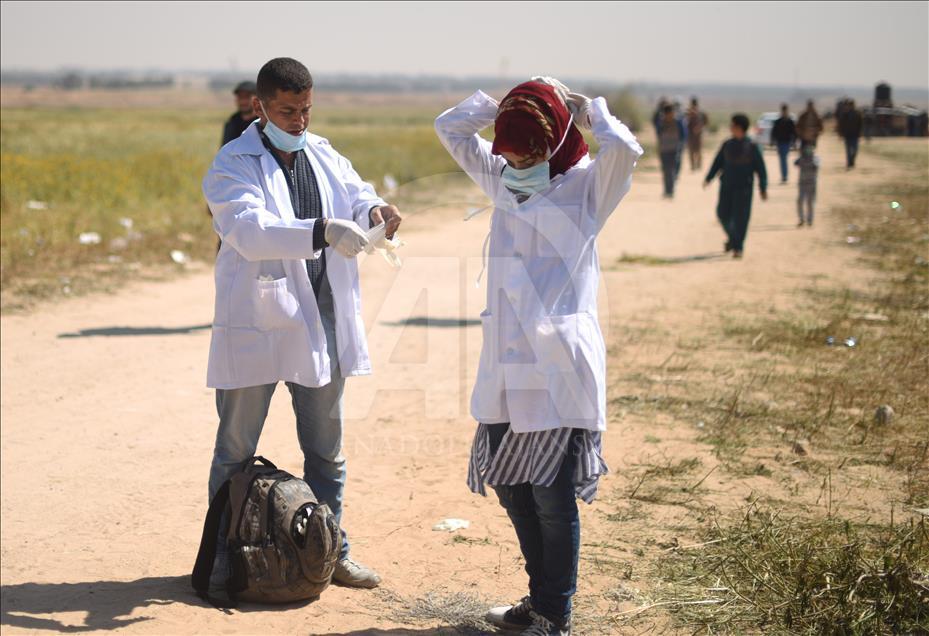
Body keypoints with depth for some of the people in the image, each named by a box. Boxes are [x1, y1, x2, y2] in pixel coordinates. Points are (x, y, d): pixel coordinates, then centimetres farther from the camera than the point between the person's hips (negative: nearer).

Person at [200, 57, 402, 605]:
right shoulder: (234, 165, -9)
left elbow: (355, 193, 1)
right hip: (256, 327, -5)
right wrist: (323, 231, -39)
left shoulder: (324, 155, 11)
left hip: (321, 323, 6)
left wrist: (375, 209, -24)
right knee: (236, 452, 5)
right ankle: (224, 561, 15)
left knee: (326, 450, 15)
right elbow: (251, 229, -25)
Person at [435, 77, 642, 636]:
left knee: (553, 497, -5)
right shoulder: (503, 182, 12)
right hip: (506, 367, 7)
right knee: (511, 487, 13)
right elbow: (451, 127, 18)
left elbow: (625, 148, -23)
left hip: (560, 367, -6)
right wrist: (507, 101, 8)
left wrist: (584, 106, -7)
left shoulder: (586, 187, -4)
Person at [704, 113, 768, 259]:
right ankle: (732, 237, 28)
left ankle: (737, 248, 0)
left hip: (743, 187, -4)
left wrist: (763, 188, -6)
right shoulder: (727, 144, 6)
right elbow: (718, 162, 11)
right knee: (723, 214, 2)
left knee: (740, 217, -5)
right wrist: (708, 178, 0)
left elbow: (760, 168, -4)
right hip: (727, 186, 4)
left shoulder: (751, 146, -5)